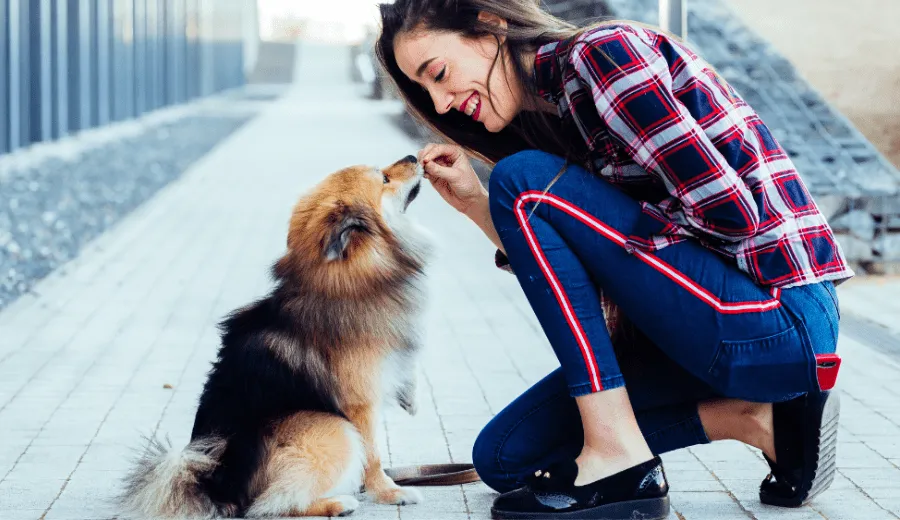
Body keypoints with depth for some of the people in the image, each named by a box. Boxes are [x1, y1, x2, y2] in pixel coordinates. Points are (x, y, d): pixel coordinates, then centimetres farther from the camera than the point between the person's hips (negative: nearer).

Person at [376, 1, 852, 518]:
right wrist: (473, 203, 3)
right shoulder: (548, 109, 14)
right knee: (504, 456, 10)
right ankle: (754, 421, 6)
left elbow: (727, 210, -20)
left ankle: (618, 456, -14)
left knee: (525, 183, -14)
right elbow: (565, 277, 13)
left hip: (780, 318, -10)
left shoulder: (601, 51, -13)